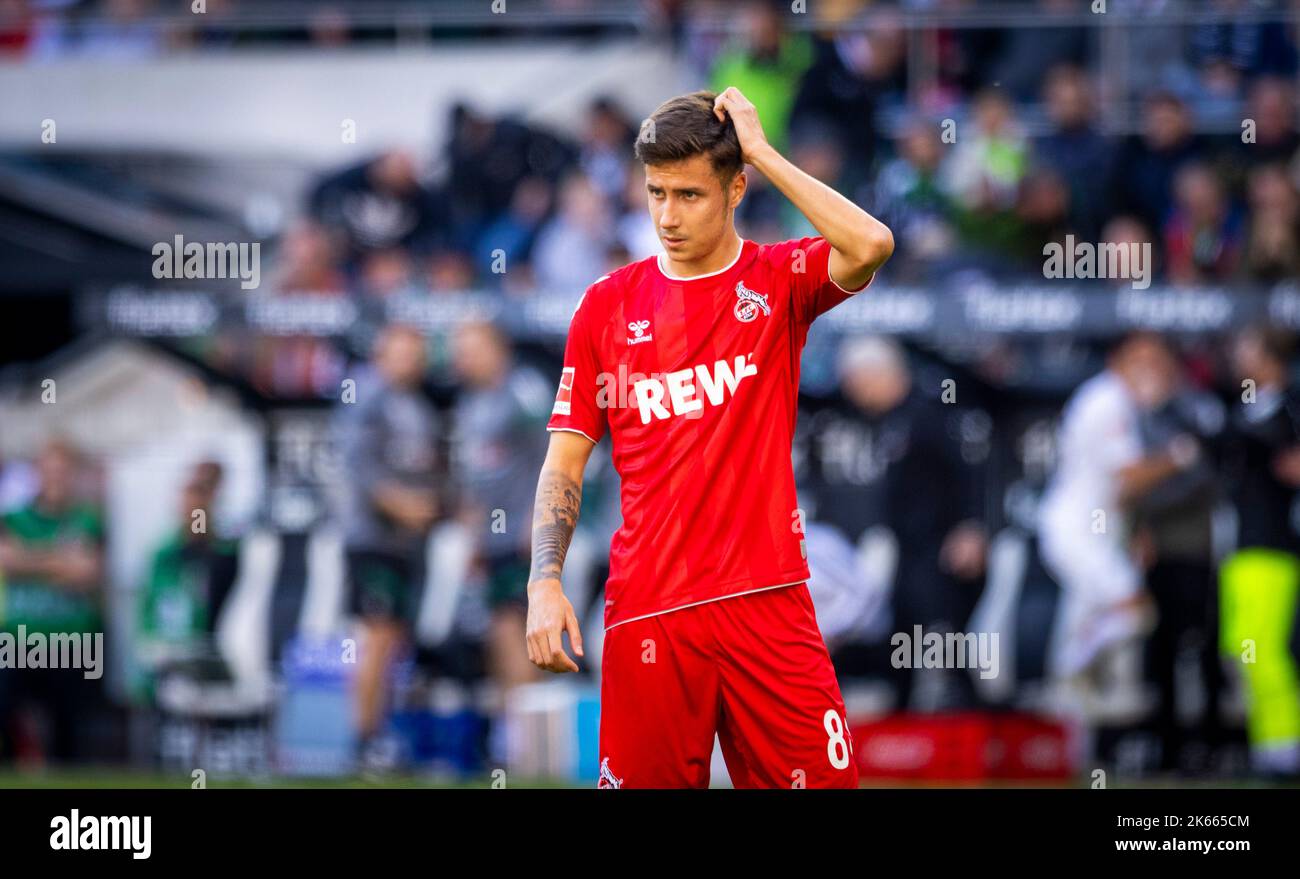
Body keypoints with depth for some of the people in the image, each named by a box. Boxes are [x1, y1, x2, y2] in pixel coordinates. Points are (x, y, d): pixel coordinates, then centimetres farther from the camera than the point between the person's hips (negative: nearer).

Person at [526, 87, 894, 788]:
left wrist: (762, 152, -12)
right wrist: (545, 582, -4)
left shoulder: (779, 280, 4)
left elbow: (871, 246, -18)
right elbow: (565, 459, 10)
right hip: (647, 612, 1)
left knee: (819, 778, -6)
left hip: (766, 602, -1)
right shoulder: (609, 303, 8)